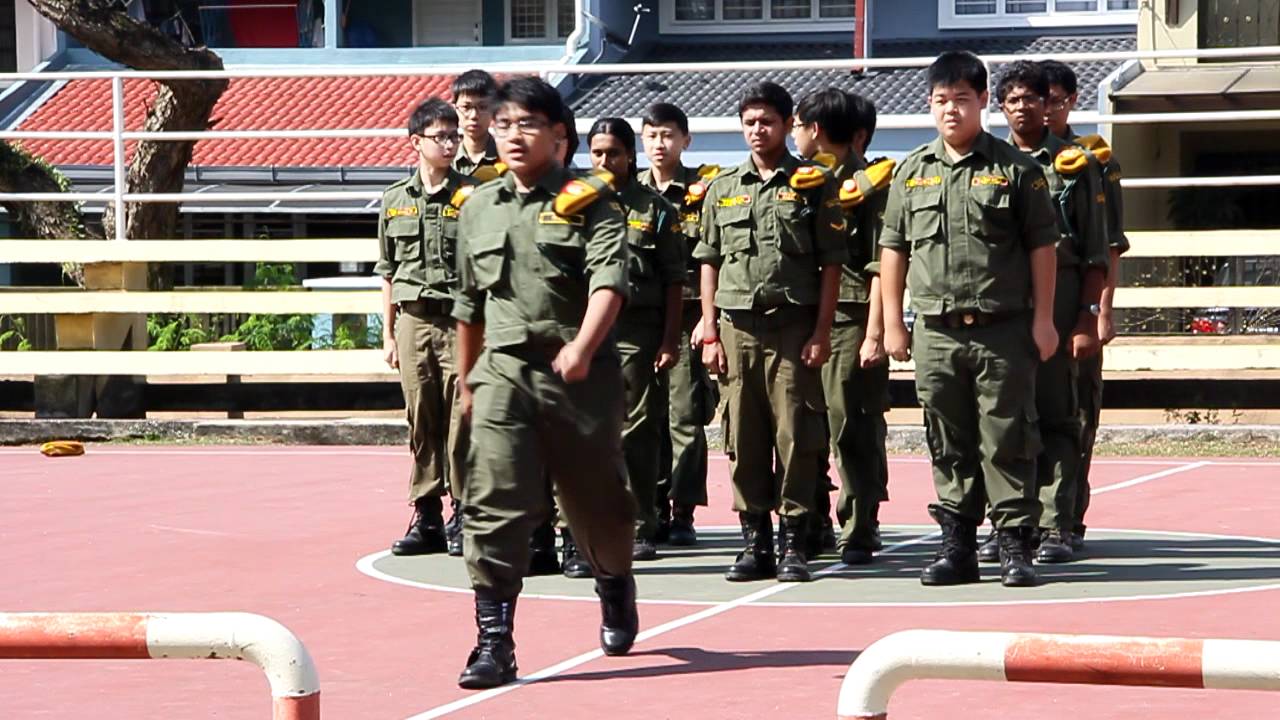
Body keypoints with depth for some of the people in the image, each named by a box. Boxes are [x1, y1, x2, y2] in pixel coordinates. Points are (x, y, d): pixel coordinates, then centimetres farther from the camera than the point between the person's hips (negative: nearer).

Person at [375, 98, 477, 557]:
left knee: (460, 423, -5)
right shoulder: (395, 200, 11)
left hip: (458, 319, -3)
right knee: (422, 424, 6)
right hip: (412, 319, 3)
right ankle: (427, 519, 13)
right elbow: (387, 273, 16)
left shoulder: (470, 197, 2)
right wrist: (388, 334, 12)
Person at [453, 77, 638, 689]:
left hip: (581, 373, -2)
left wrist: (582, 348, -33)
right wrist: (466, 381, 26)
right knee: (494, 505, -10)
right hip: (503, 371, 3)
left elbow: (609, 283, -17)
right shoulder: (478, 208, 12)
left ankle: (616, 589, 42)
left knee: (596, 500, 12)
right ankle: (494, 641, -11)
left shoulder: (587, 203, -2)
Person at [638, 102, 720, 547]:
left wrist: (708, 317, -9)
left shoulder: (704, 189, 2)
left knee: (685, 417, -4)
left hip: (686, 314, -3)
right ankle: (653, 510, 9)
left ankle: (683, 513, 1)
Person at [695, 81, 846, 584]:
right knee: (744, 439, 4)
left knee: (795, 437, -3)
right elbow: (709, 264, 14)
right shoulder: (722, 189, 13)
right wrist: (709, 332, 6)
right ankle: (755, 541, 11)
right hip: (737, 328, 3)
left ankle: (794, 544, 3)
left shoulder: (811, 185, 4)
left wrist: (821, 332, -6)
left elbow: (831, 265, 1)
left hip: (793, 325, -3)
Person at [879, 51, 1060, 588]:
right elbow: (893, 250, 14)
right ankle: (957, 546, 15)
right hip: (936, 331, 3)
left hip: (1003, 329, -3)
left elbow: (1042, 245, 2)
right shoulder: (912, 172, 11)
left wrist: (1043, 318, -2)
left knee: (1007, 442, -2)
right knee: (948, 445, 8)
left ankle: (1015, 546, 3)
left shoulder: (1016, 170, 2)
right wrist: (892, 323, 9)